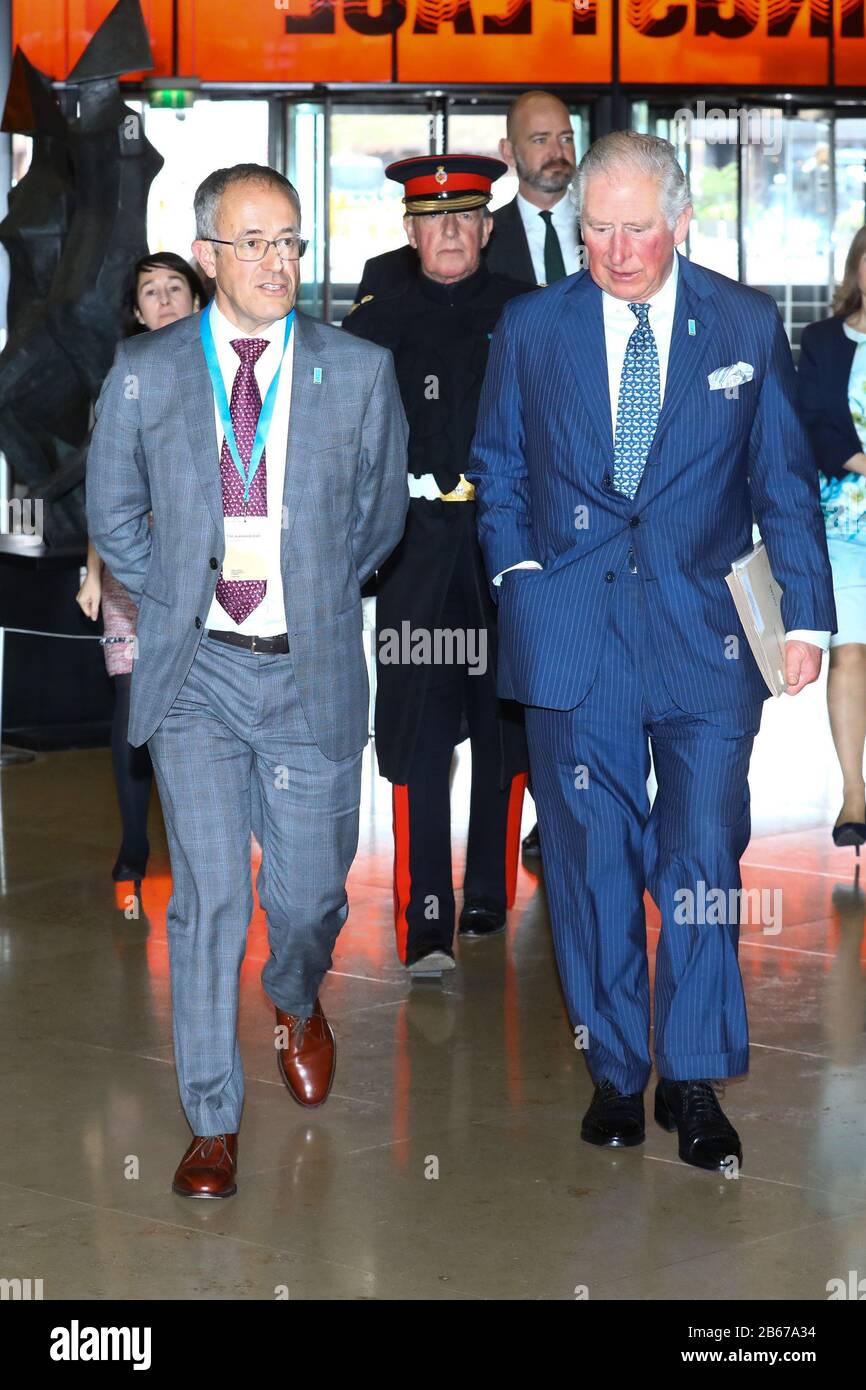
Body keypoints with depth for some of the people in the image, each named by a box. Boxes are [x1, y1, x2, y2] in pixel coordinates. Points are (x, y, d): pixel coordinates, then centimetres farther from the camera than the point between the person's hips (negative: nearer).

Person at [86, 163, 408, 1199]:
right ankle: (212, 1124, 7)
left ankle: (296, 1002, 45)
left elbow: (381, 512, 14)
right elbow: (113, 513, 13)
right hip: (195, 666, 0)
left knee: (308, 891, 8)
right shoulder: (144, 373, 1)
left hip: (312, 669, 1)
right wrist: (178, 598, 7)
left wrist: (319, 593, 11)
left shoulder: (359, 373, 1)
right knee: (209, 897, -5)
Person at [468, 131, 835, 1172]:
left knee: (704, 853, -3)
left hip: (705, 628, -1)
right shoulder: (530, 329, 5)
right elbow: (499, 469, 15)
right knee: (590, 860, 5)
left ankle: (694, 1082, 9)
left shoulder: (747, 327, 4)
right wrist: (519, 571, 2)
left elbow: (784, 481, 7)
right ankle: (615, 1073, 18)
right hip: (572, 636, 1)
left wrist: (805, 612, 2)